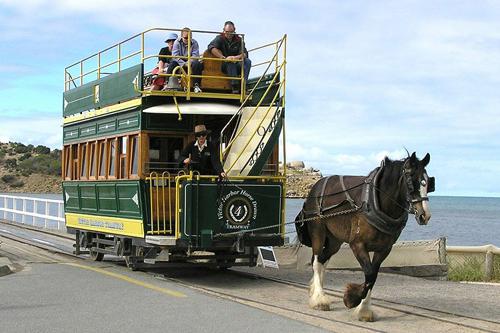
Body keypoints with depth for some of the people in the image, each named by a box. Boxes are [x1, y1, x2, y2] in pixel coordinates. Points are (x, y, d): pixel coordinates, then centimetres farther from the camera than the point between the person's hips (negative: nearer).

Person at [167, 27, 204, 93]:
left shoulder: (194, 43, -3)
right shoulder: (177, 42, -3)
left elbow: (195, 56, -12)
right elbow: (175, 56, -13)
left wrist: (188, 62, -30)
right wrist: (184, 64, -26)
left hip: (190, 62, 0)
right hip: (180, 62, 0)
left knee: (197, 64, -32)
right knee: (172, 63, -30)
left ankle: (196, 85, -32)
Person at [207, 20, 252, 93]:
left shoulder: (238, 40, 8)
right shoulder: (220, 38, 1)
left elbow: (245, 54, -4)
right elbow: (211, 47, -20)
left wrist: (237, 57, -29)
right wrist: (224, 58, -31)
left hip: (236, 66, 3)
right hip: (224, 65, -3)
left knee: (247, 61, -24)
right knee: (230, 62, -35)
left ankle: (242, 84, -33)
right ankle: (235, 86, -40)